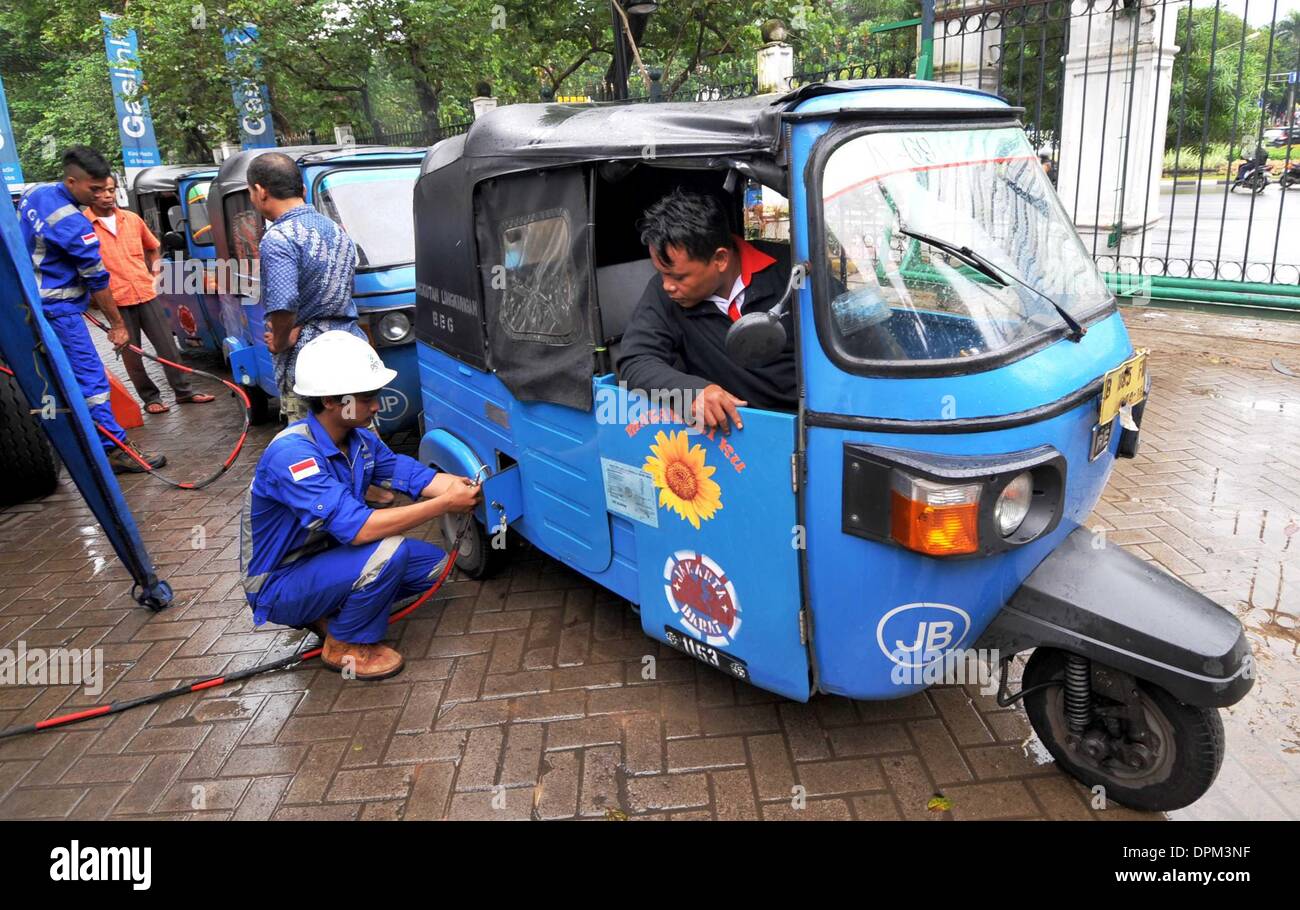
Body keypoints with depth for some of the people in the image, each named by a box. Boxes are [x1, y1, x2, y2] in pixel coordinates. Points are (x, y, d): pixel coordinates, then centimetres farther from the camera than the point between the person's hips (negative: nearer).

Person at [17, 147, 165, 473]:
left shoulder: (35, 193, 5)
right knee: (91, 379, -8)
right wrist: (117, 324, -7)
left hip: (30, 301, 9)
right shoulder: (74, 224, -22)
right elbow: (97, 279, -16)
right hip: (57, 310, -9)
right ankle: (114, 449, -7)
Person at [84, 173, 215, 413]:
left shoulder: (133, 219, 9)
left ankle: (183, 391, 17)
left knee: (167, 345, 7)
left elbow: (153, 247, 26)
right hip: (116, 300, -3)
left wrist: (154, 270, 15)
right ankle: (150, 398, 16)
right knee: (131, 354, 5)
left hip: (146, 293, 3)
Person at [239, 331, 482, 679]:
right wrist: (446, 504, -36)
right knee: (388, 553, -30)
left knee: (433, 563, -1)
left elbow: (415, 475, -5)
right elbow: (359, 528, -38)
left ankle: (330, 612, 10)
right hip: (278, 587, -8)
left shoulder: (359, 439, -5)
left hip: (325, 555, 8)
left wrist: (472, 485, -21)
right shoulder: (291, 454, -31)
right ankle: (345, 645, -5)